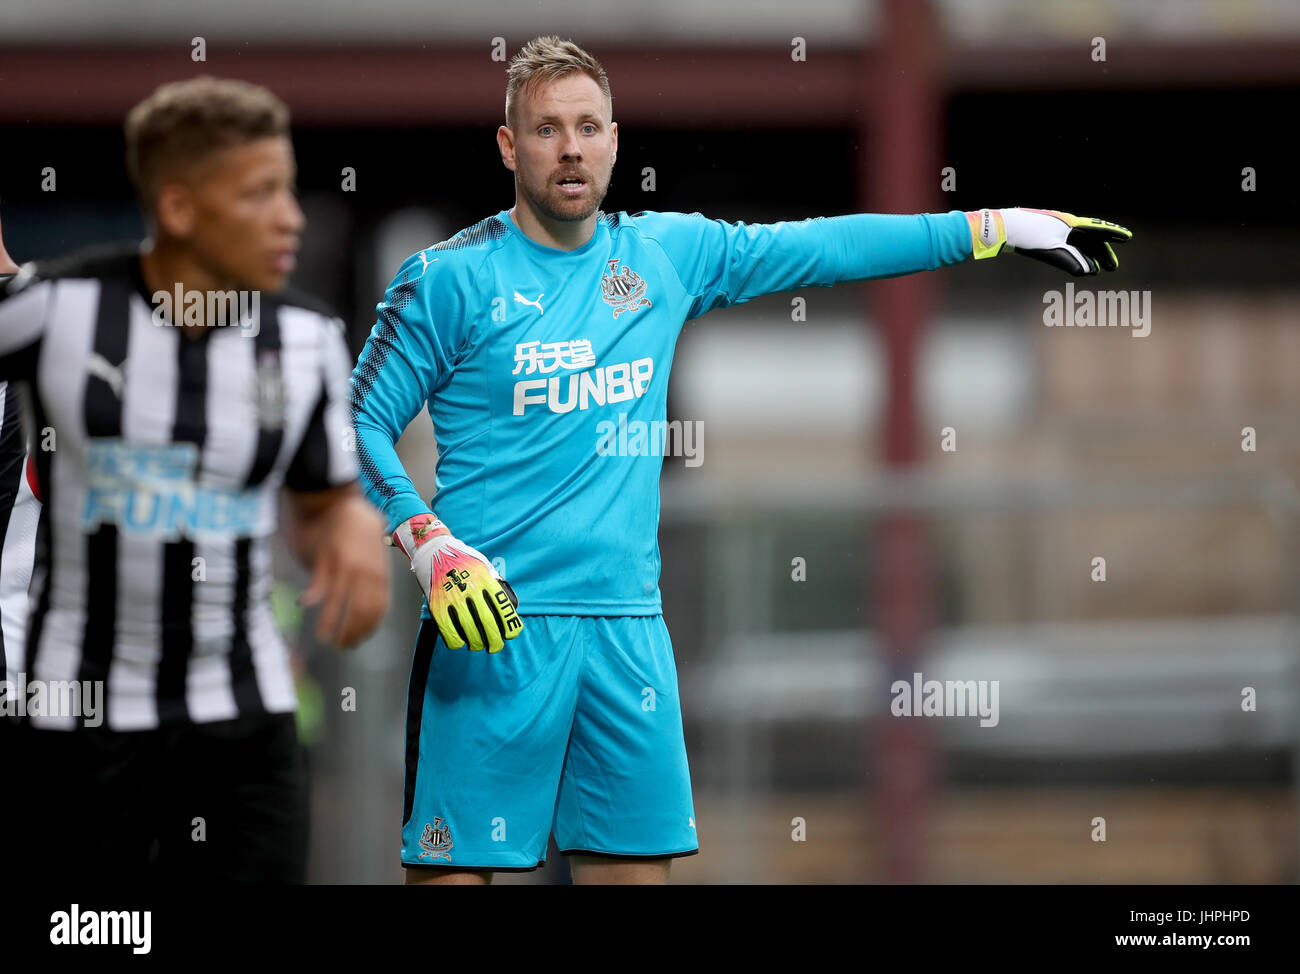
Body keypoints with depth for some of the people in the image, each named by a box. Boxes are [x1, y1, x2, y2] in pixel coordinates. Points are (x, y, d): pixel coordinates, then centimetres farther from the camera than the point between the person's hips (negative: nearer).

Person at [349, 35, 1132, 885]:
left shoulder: (666, 254, 11)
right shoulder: (449, 280, -2)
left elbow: (824, 247, 17)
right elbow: (363, 424, -1)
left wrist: (996, 229, 18)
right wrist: (425, 540, -16)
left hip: (629, 627, 5)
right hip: (495, 626, -4)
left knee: (639, 861, 5)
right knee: (454, 869, -8)